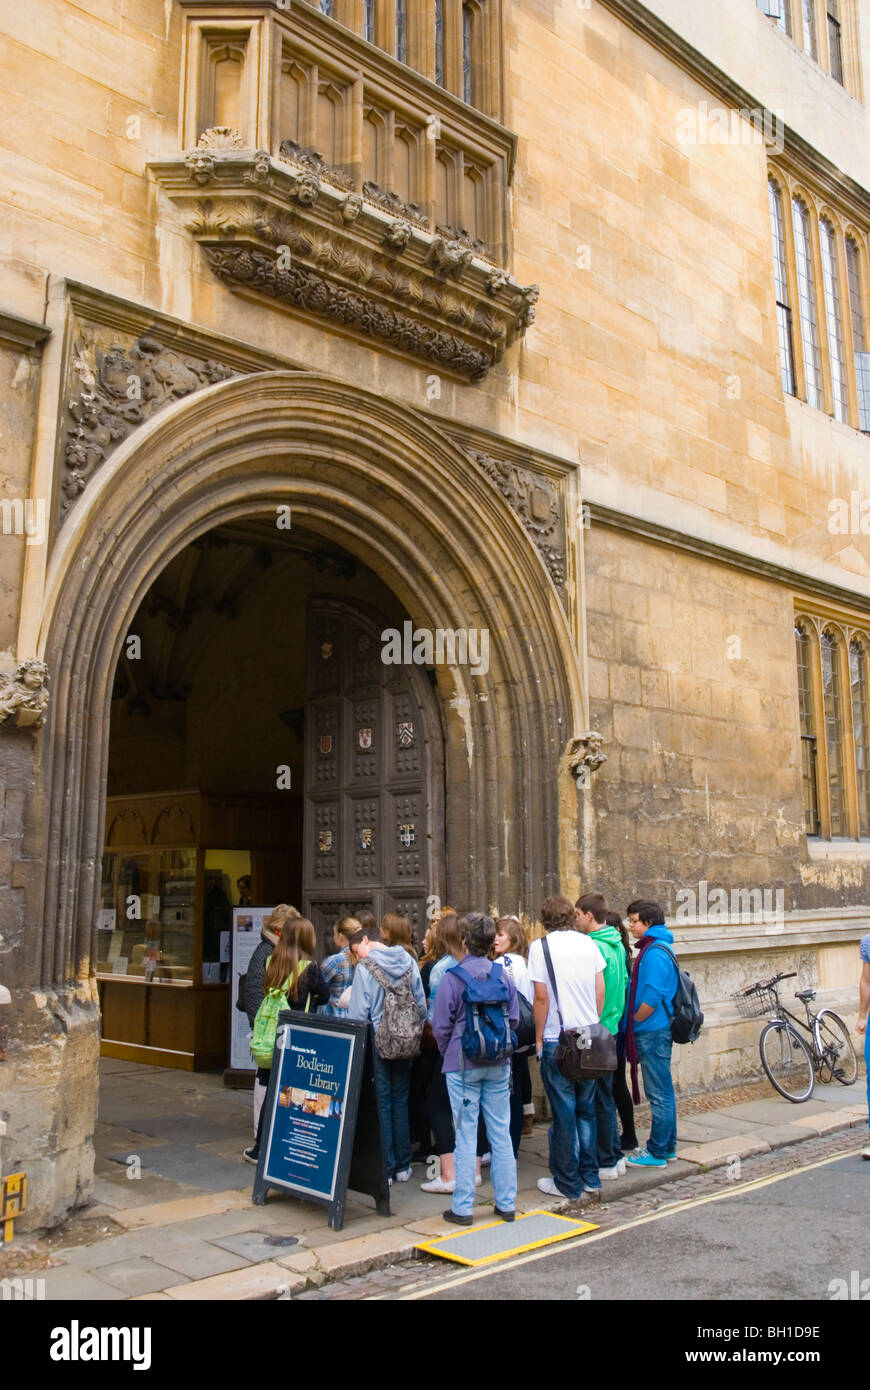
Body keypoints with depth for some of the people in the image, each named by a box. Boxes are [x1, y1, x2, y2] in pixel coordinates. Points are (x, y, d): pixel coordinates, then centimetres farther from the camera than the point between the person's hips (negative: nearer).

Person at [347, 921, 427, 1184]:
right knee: (400, 1101, 14)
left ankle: (385, 1169, 9)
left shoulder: (365, 967, -10)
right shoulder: (409, 961, 2)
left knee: (382, 1103, 5)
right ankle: (403, 1166, 20)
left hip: (378, 1041, -4)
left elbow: (359, 1011, -11)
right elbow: (421, 1004, 4)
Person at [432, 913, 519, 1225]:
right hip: (499, 1064, 4)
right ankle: (506, 1203, 19)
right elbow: (514, 1019, 6)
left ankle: (462, 1208, 10)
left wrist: (448, 1053, 11)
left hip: (463, 1064, -3)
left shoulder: (453, 977, -12)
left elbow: (441, 1026, -6)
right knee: (501, 1133, 11)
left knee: (466, 1135, 3)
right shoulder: (503, 974, -1)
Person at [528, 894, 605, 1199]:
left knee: (564, 1113, 4)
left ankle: (568, 1183, 13)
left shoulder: (541, 946, -8)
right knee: (586, 1110, 16)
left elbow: (541, 997, -10)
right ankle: (590, 1177, 23)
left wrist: (539, 1038, -1)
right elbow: (601, 992, 7)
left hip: (558, 1040, -5)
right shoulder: (589, 944, 5)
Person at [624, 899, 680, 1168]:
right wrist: (634, 1025, 17)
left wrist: (633, 1022, -11)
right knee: (663, 1092, 16)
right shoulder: (655, 949, 14)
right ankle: (668, 1148, 25)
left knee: (659, 1094, -1)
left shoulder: (654, 953, -18)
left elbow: (652, 998, -22)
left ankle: (657, 1153, 6)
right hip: (656, 1031, 10)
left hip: (652, 1033, -10)